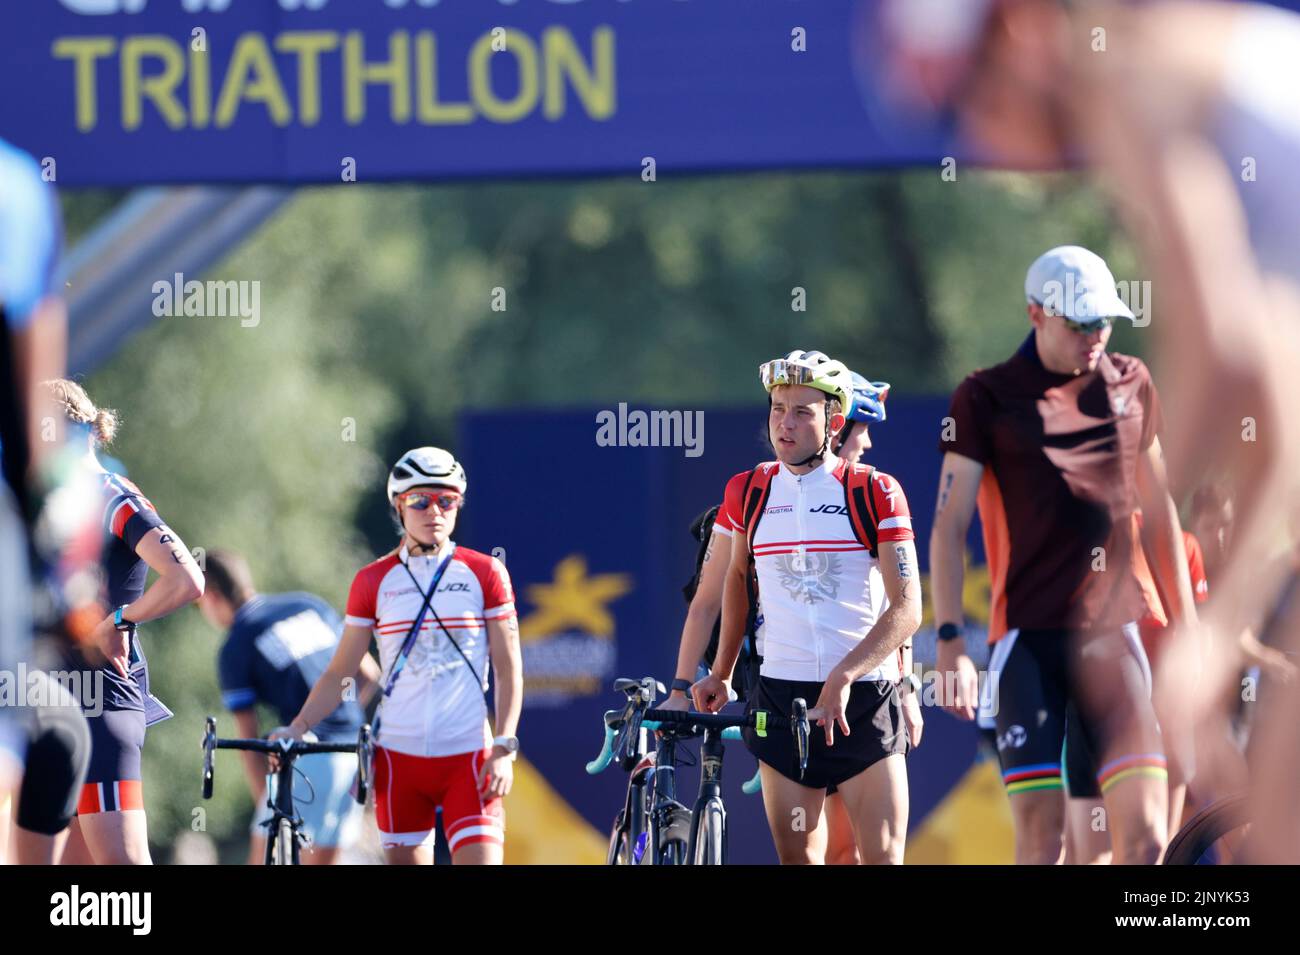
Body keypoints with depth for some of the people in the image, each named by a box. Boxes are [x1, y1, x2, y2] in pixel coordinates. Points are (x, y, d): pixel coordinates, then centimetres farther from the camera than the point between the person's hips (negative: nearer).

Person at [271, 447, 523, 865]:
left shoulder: (485, 574, 2)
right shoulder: (373, 582, 5)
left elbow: (508, 670, 3)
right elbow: (339, 673, 8)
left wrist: (503, 749, -7)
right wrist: (297, 727, -7)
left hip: (469, 758, -2)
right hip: (399, 757, 2)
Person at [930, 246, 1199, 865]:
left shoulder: (1132, 384, 13)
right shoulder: (987, 397, 1)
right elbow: (949, 526, 0)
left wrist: (1186, 626, 20)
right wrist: (950, 643, -9)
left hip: (1113, 633, 3)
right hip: (1028, 637, -3)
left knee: (1144, 835, -10)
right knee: (1040, 838, -8)